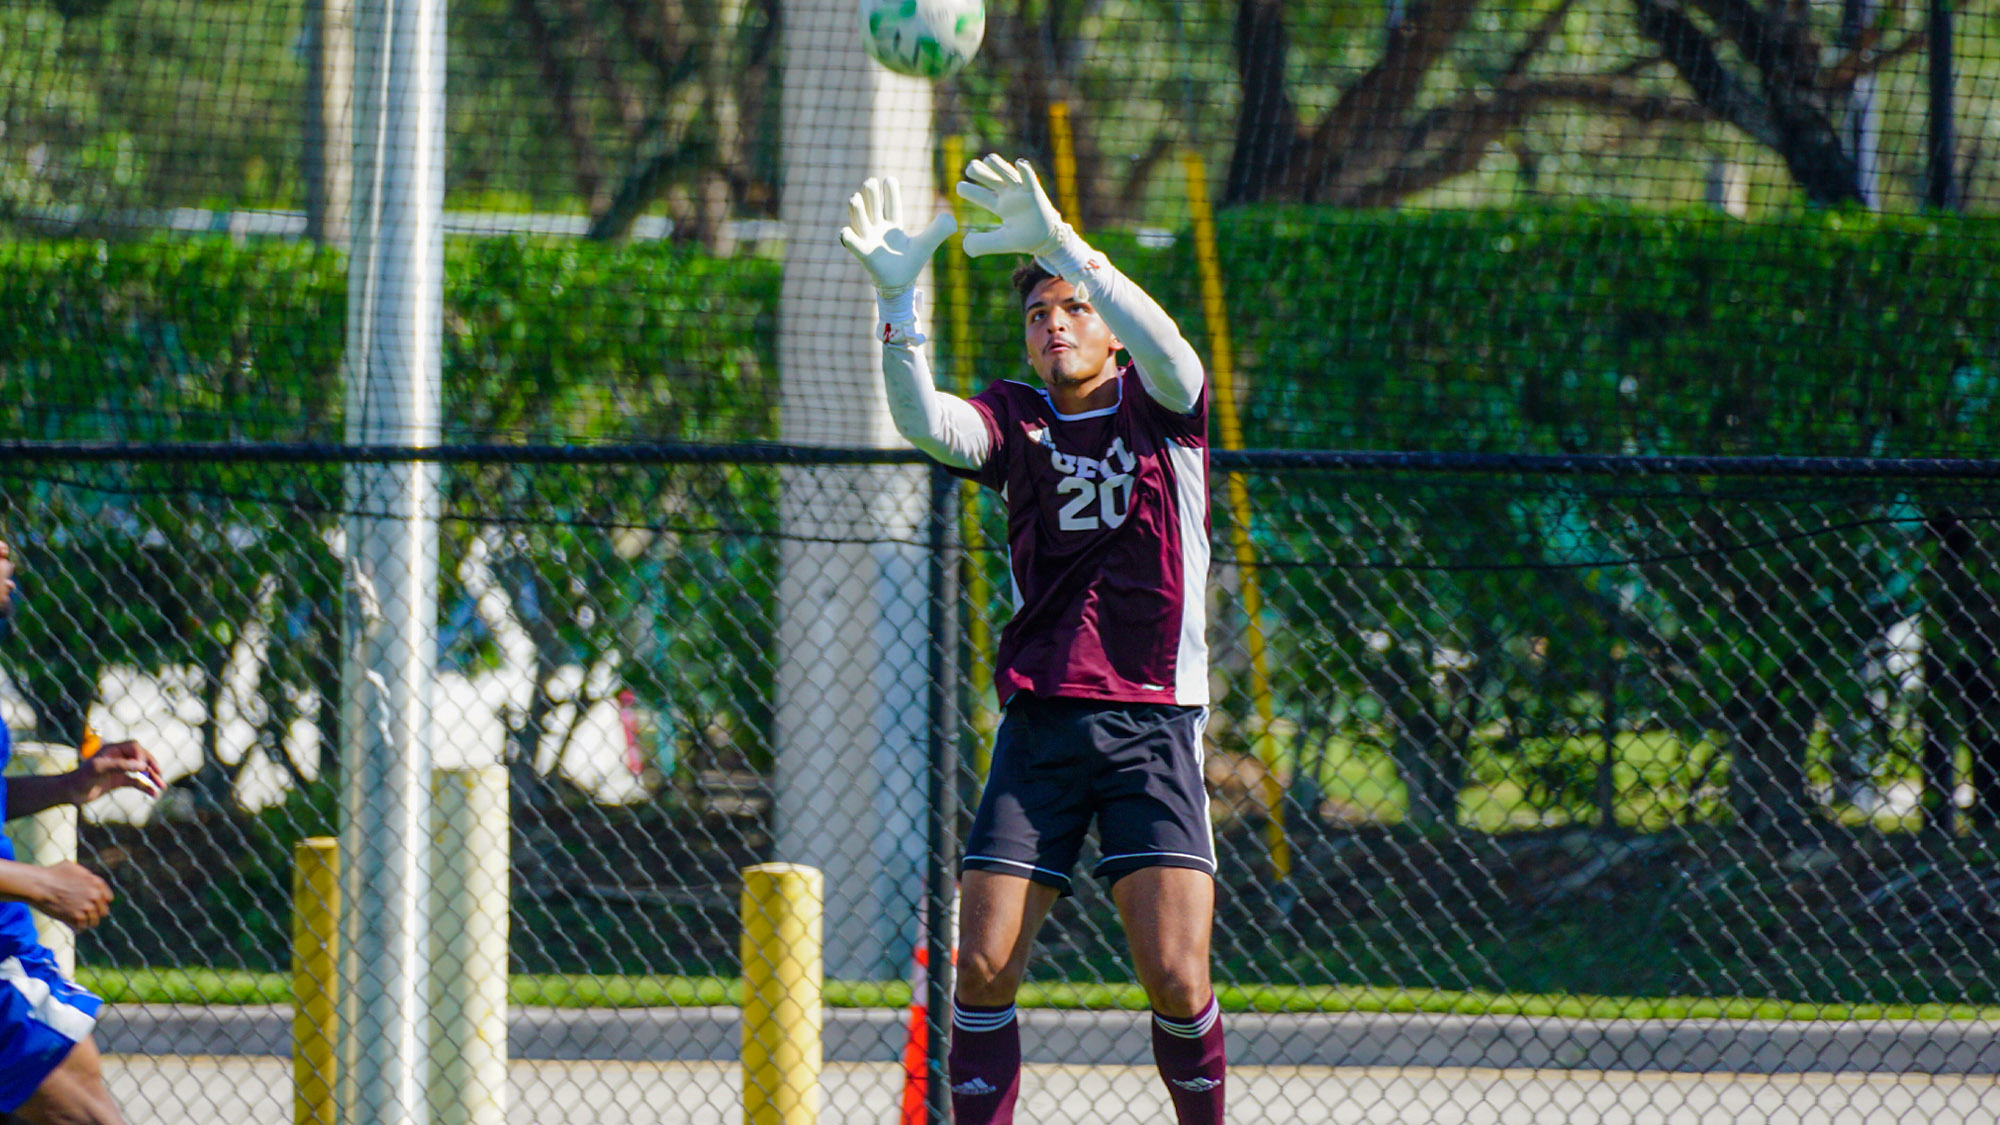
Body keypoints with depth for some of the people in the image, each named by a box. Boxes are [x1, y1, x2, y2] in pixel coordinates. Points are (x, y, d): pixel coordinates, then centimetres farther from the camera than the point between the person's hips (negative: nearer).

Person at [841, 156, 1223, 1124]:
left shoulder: (1161, 406, 5)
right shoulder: (1015, 418, 10)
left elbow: (1166, 351, -19)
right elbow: (925, 423, -10)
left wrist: (1058, 243, -32)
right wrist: (895, 294, -26)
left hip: (1151, 725, -2)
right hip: (1038, 724, 2)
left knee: (1174, 978, -11)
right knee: (983, 968, -6)